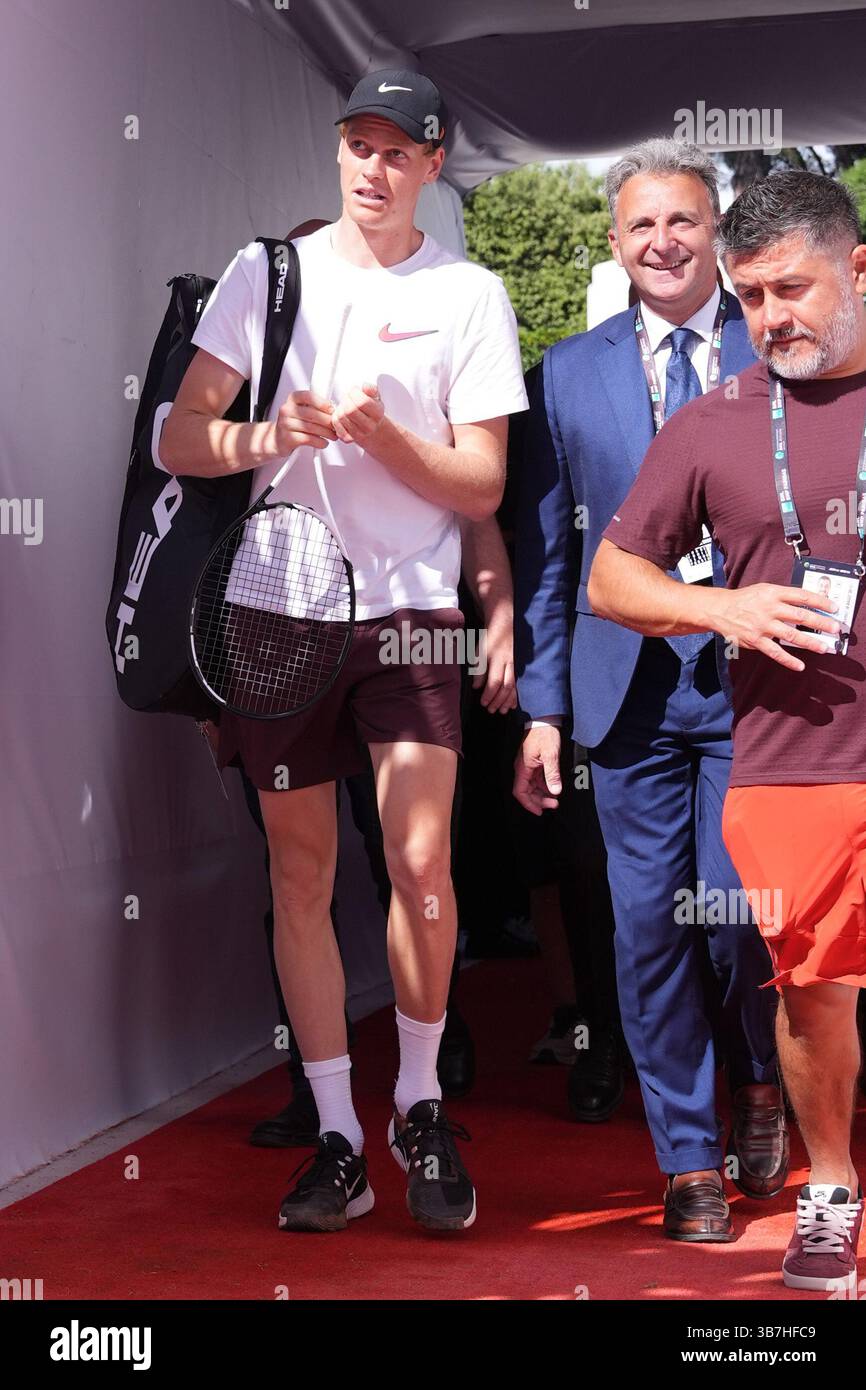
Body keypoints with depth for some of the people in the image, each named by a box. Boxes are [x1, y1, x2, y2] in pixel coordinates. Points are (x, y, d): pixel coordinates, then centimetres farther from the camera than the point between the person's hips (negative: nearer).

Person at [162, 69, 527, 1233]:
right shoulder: (267, 270, 9)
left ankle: (420, 1109, 10)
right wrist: (271, 438, -17)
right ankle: (337, 1139, 13)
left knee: (420, 866, -13)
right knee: (302, 870, 4)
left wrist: (379, 433, -14)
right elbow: (179, 438, 2)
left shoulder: (469, 295, 5)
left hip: (409, 609, -2)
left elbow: (481, 488, 2)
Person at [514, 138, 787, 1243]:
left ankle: (757, 1080, 26)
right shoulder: (568, 374, 9)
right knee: (649, 923, 2)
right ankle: (689, 1160, 16)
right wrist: (541, 706, 4)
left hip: (758, 671, -1)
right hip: (631, 683, 2)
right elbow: (545, 553, 9)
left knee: (737, 904, -6)